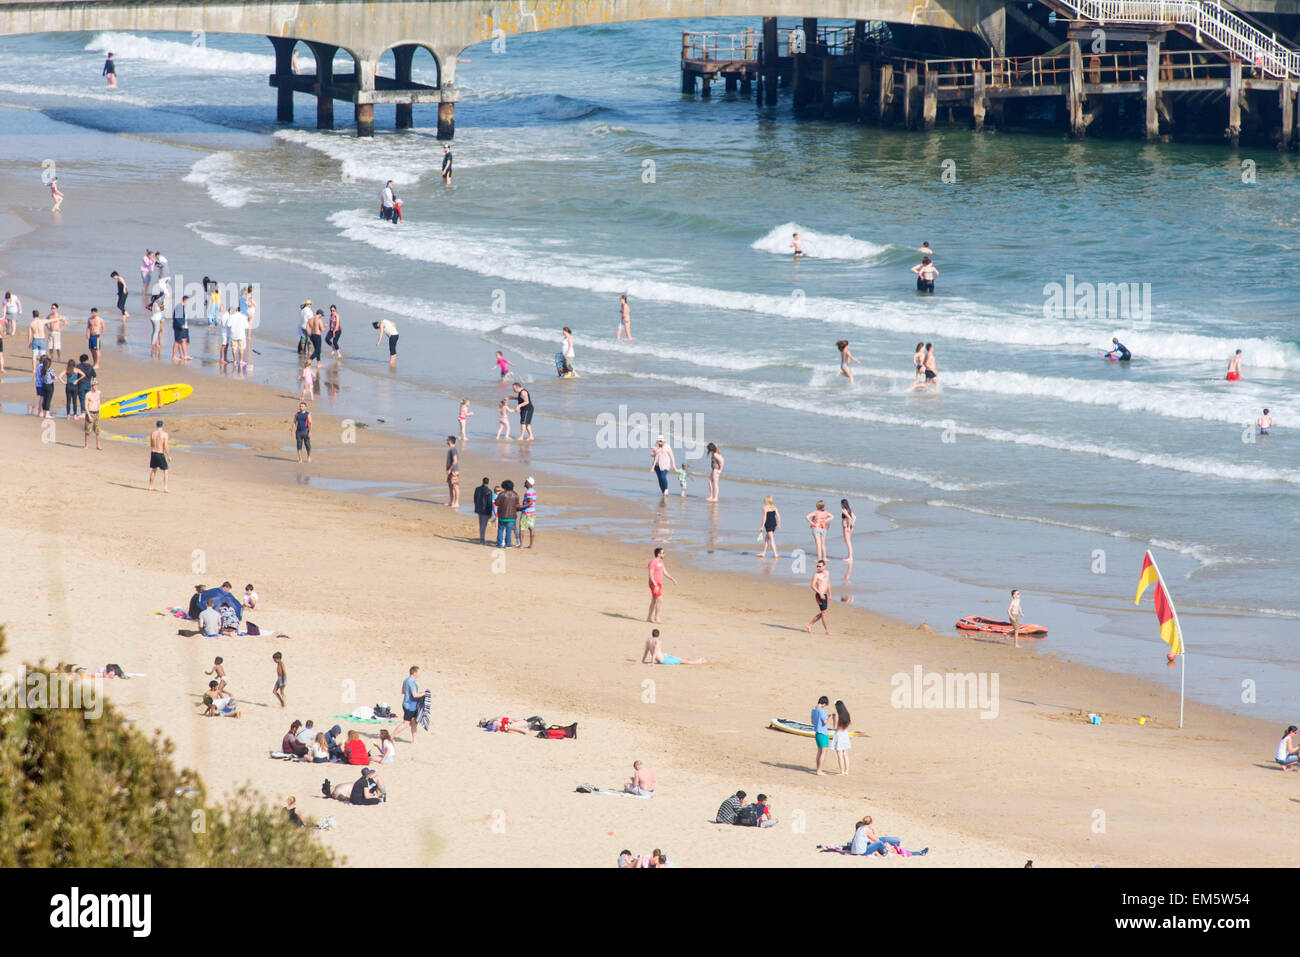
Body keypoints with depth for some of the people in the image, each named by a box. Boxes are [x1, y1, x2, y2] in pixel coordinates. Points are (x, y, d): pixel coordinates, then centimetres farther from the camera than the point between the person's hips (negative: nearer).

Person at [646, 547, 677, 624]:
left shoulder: (660, 561, 10)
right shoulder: (653, 562, -19)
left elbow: (664, 572, 20)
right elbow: (651, 575, -23)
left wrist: (672, 579, 16)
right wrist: (656, 586, -28)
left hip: (659, 584, 9)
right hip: (654, 584, -9)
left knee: (654, 601, 13)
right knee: (660, 600, -13)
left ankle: (649, 617, 21)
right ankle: (656, 617, -7)